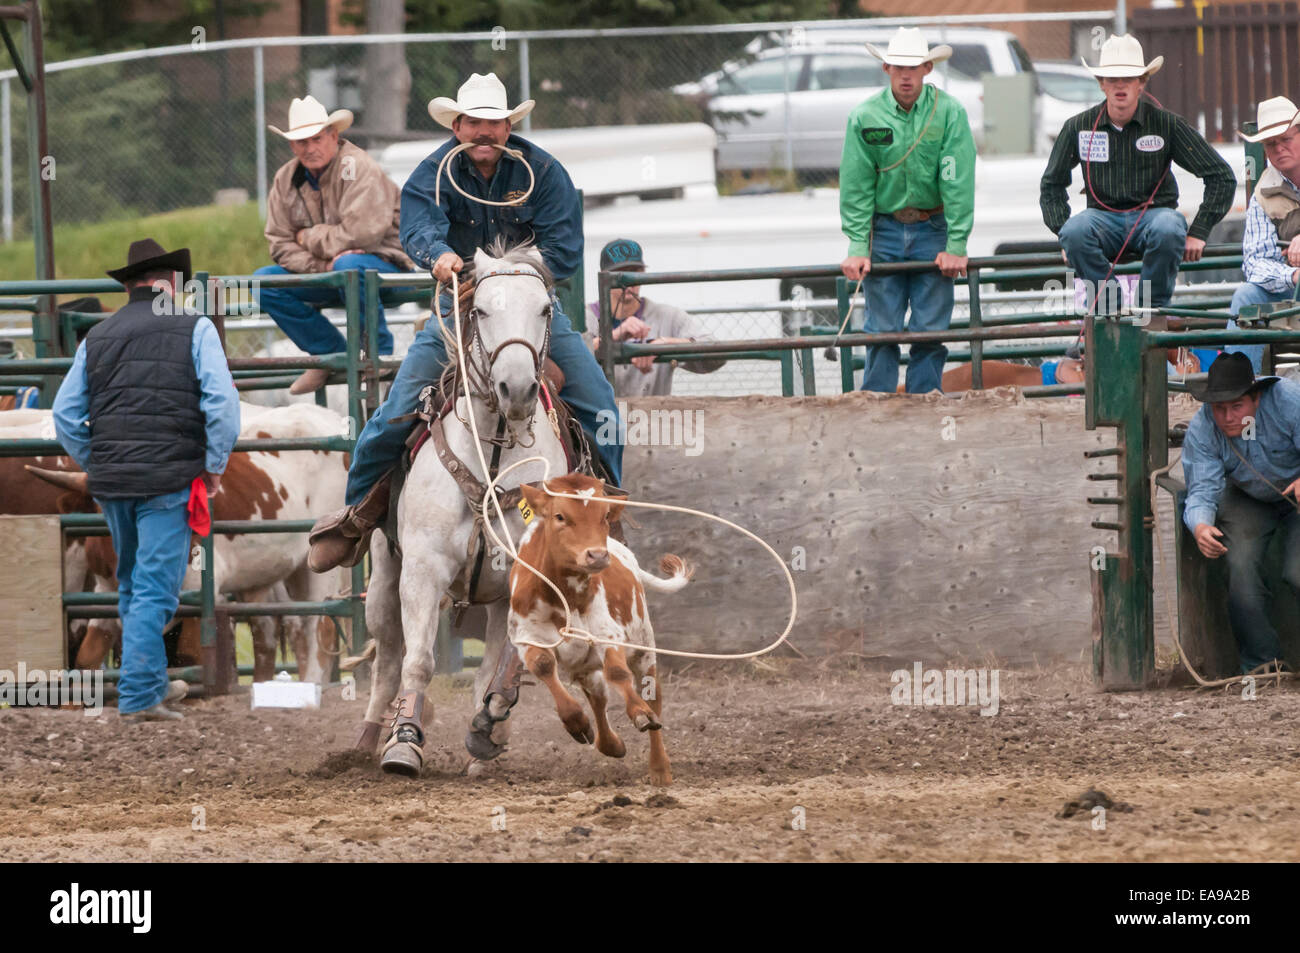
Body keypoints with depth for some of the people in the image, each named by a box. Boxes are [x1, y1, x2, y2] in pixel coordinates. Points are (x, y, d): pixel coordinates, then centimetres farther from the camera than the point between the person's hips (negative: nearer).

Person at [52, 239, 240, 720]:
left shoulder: (97, 338, 12)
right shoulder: (195, 330, -1)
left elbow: (66, 417, 12)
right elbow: (222, 402, -11)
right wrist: (215, 466, -1)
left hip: (111, 481, 5)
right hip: (169, 478, -5)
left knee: (132, 585, 19)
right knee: (154, 588, -3)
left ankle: (152, 681, 31)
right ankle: (140, 693, -7)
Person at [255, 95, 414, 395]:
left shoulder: (360, 168, -16)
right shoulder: (286, 179, 3)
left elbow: (360, 234, -25)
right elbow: (281, 244, -1)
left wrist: (310, 238, -12)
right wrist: (323, 265, -19)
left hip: (385, 264, -7)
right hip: (323, 273, 7)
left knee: (348, 264, -39)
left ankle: (378, 353, -20)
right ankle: (333, 354, -4)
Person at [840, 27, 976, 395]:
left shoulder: (949, 113, -6)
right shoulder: (864, 117, -3)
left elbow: (958, 182, -8)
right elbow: (855, 186, -2)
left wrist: (956, 246, -12)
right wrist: (857, 248, -8)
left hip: (932, 229, 0)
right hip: (884, 229, 0)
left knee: (931, 329, -1)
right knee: (882, 329, 0)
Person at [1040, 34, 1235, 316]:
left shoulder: (1166, 124, -3)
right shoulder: (1079, 127, 2)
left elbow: (1221, 177, 1)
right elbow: (1051, 185, 16)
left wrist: (1198, 232, -6)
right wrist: (1063, 232, 0)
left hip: (1153, 212, -1)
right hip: (1104, 217, 1)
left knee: (1168, 229, -38)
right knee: (1075, 231, -34)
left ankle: (1151, 311, -21)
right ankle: (1110, 312, -23)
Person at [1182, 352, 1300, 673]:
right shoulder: (1201, 430, -23)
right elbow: (1202, 490, -29)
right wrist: (1201, 527, -51)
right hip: (1248, 500, 2)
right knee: (1241, 565, -22)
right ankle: (1261, 664, -11)